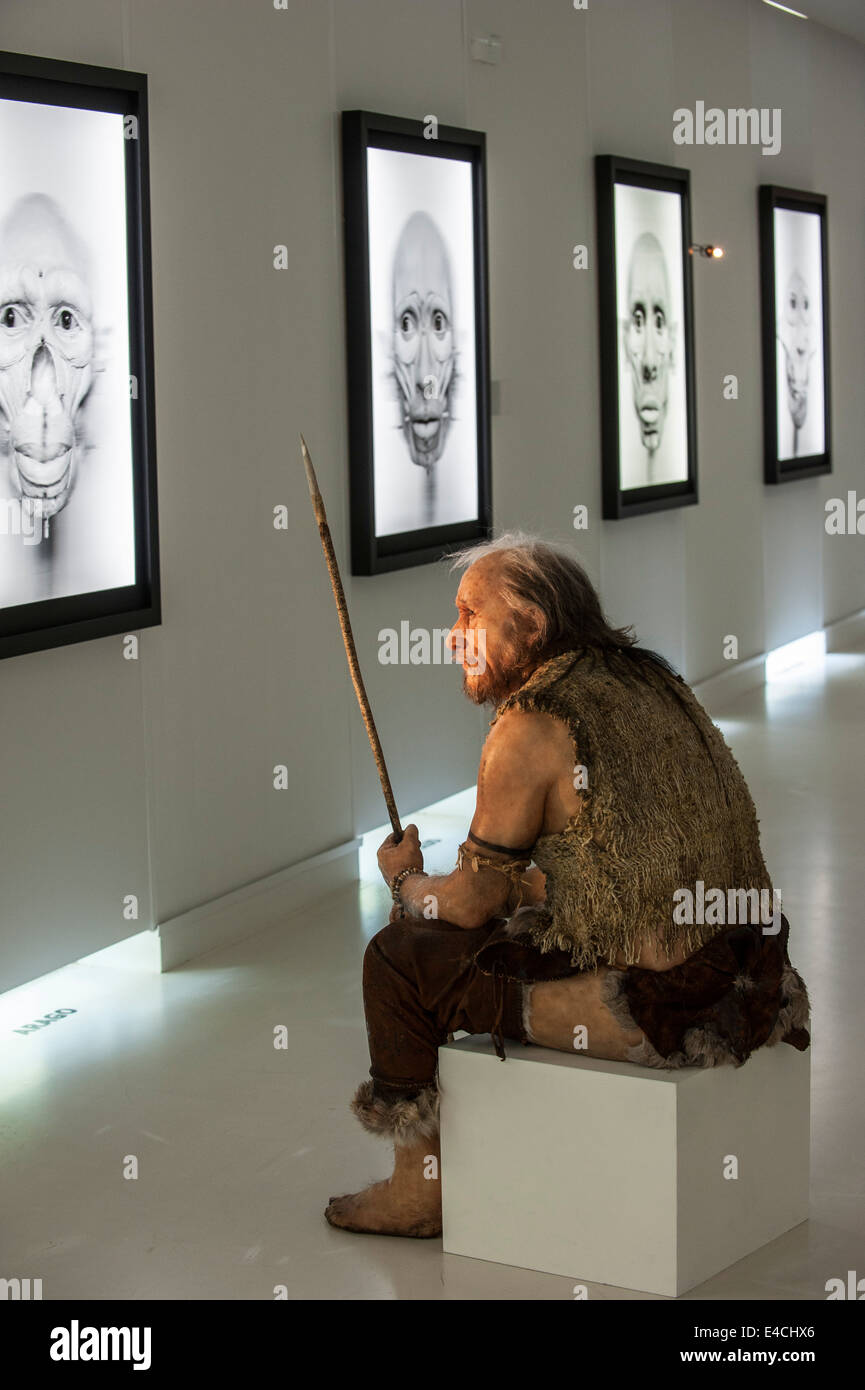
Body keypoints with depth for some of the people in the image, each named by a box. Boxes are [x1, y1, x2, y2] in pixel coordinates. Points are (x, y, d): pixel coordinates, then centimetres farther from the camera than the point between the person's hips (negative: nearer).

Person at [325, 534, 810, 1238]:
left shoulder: (531, 728, -15)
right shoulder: (649, 681, 11)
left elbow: (471, 902, -6)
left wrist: (405, 880, 15)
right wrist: (524, 884, 24)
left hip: (654, 1007, -9)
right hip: (742, 980, 9)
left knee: (403, 955, 4)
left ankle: (418, 1191, 19)